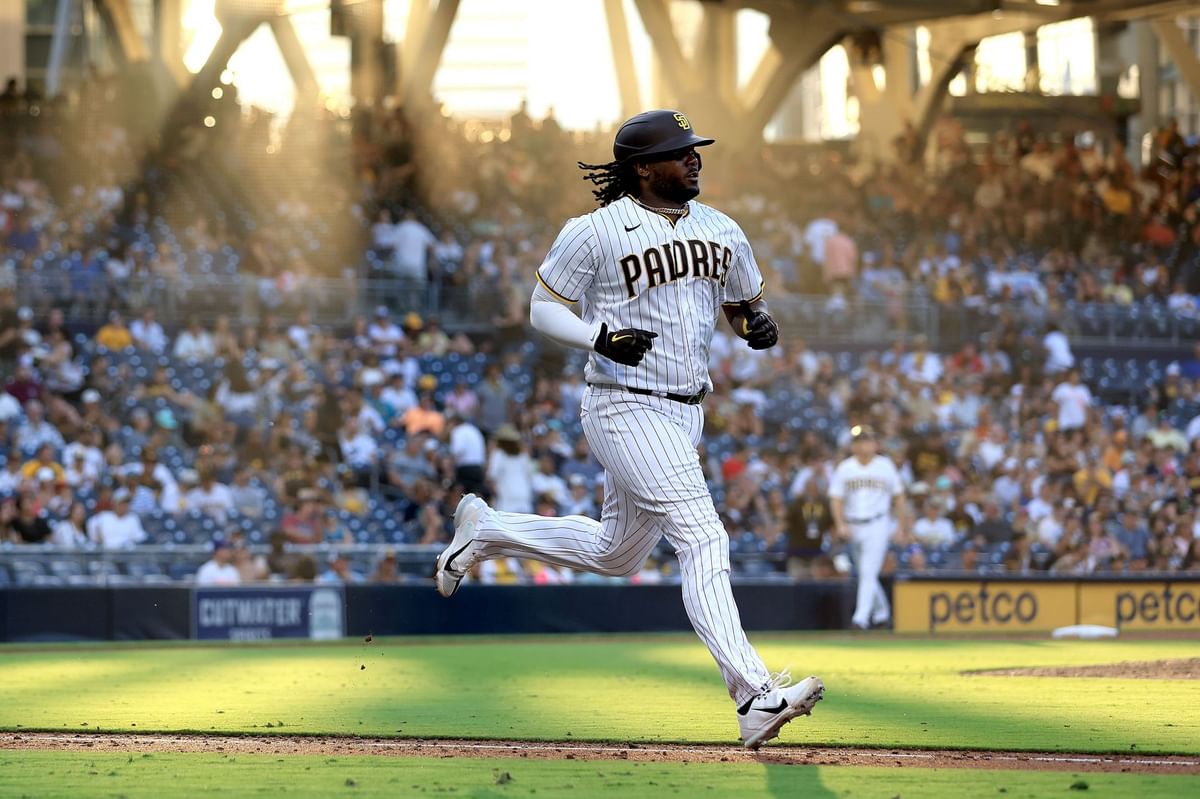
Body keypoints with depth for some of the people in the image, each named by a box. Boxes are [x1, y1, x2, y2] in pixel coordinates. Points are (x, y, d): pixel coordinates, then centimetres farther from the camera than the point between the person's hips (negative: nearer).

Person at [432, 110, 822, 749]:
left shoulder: (721, 232, 8)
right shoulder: (595, 233, -11)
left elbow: (745, 306, 19)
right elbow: (543, 309, -5)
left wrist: (758, 326, -5)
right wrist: (601, 337, -23)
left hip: (686, 412, 8)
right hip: (625, 411, -8)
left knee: (614, 554, 20)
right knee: (702, 539, -19)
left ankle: (485, 530, 40)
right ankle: (753, 697, -26)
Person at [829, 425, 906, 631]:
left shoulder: (885, 465, 1)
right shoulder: (844, 468, 3)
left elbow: (898, 496, 8)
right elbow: (836, 499, 2)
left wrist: (901, 526, 5)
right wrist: (840, 525, -12)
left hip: (878, 525, -3)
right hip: (853, 527, 3)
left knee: (868, 573, -15)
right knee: (865, 574, 13)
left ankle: (861, 617, -22)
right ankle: (881, 612, 32)